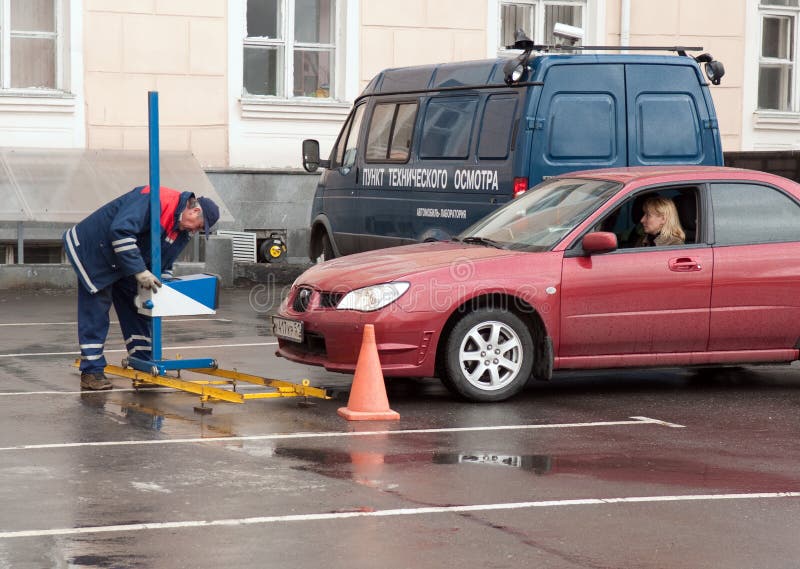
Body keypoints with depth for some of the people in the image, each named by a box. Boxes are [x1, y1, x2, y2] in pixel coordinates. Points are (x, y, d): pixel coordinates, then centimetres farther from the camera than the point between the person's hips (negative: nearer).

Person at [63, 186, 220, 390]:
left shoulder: (183, 232, -1)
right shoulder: (154, 200, -31)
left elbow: (165, 261, 10)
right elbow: (121, 231, -39)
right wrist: (139, 271, -38)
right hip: (93, 250, -9)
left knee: (136, 310, 9)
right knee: (95, 312, -9)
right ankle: (91, 372, -5)